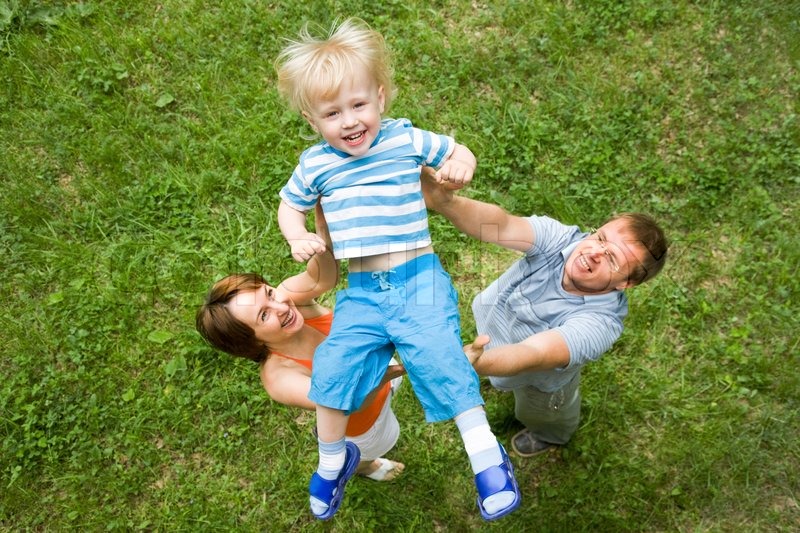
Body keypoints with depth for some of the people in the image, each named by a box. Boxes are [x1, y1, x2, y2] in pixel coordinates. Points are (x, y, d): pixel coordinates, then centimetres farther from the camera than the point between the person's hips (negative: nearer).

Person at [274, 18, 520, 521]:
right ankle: (333, 459, 22)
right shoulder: (315, 164, 5)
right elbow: (290, 207, 20)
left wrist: (461, 164, -12)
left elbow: (458, 152, 11)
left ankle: (488, 457, -3)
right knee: (334, 367, -6)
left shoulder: (406, 139, 0)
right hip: (361, 290, 3)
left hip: (419, 278, -2)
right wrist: (298, 239, 0)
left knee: (437, 356, -20)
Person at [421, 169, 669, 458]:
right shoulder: (561, 237, -34)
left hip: (539, 381, -2)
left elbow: (531, 355, -57)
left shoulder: (598, 323, -43)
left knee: (542, 414, 31)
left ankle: (552, 435, 67)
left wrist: (474, 364, -78)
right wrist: (447, 202, -72)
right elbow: (500, 226, -52)